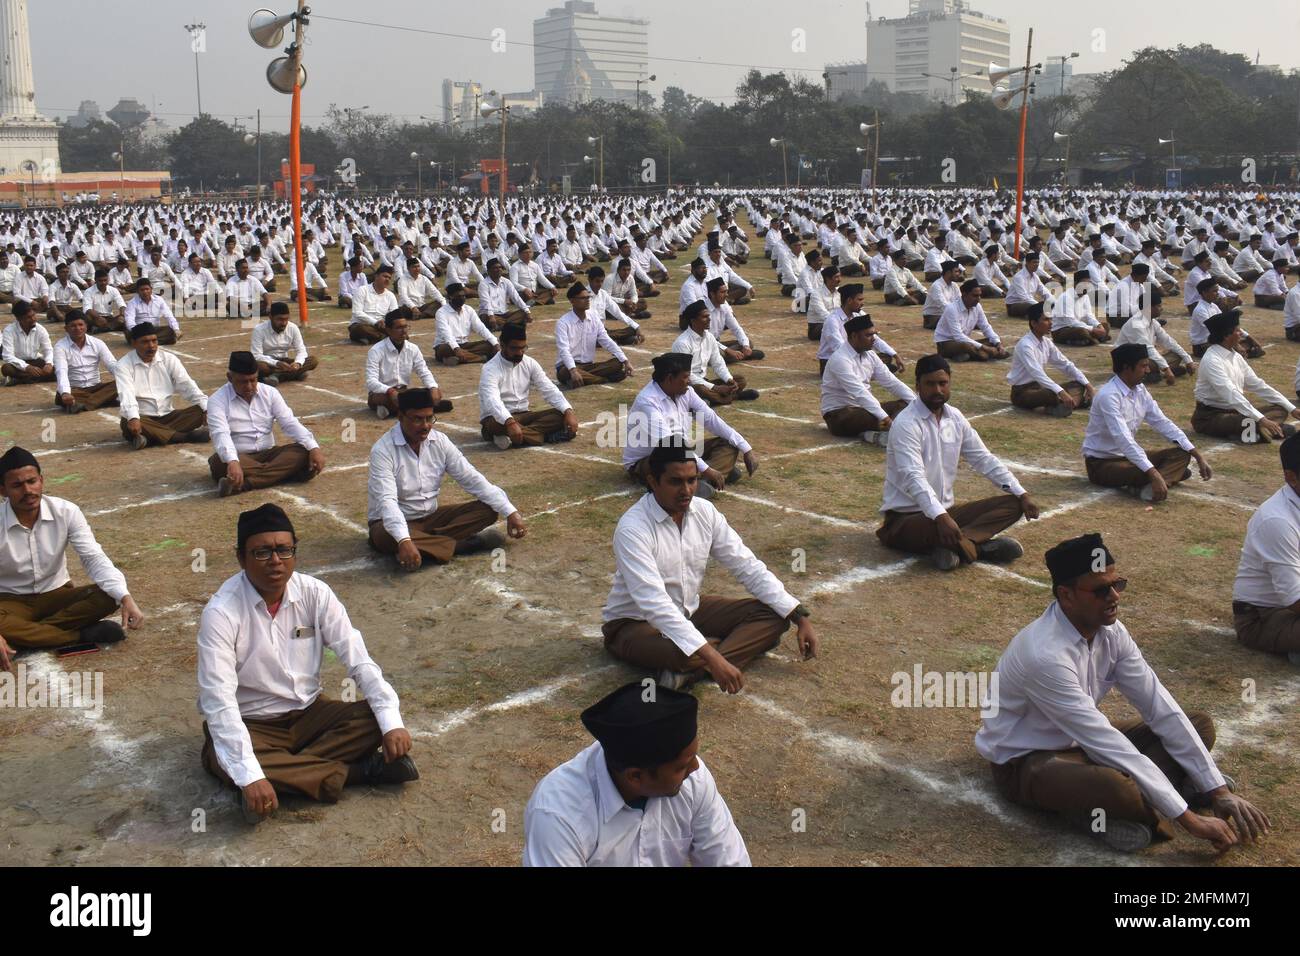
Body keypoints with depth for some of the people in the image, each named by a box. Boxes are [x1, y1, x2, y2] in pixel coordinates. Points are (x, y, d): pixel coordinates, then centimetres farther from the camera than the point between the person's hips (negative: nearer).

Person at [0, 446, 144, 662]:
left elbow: (94, 558, -18)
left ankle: (26, 634, -22)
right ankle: (82, 635, -24)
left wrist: (125, 598, -36)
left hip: (57, 594, 3)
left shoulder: (66, 511, -14)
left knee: (108, 597, -26)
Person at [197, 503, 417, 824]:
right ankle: (357, 771, -24)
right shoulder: (221, 612, -22)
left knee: (373, 718, -19)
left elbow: (358, 660, -11)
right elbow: (218, 700, -29)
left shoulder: (315, 593, -11)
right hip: (250, 724, -3)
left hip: (309, 713, 4)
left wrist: (392, 722, -25)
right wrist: (250, 776, -40)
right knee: (227, 762, -36)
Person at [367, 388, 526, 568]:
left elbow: (472, 479, -6)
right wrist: (404, 540, -50)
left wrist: (510, 512, -15)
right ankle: (457, 544, -26)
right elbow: (387, 501, -33)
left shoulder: (440, 441, -6)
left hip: (430, 517, 5)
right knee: (385, 536, -41)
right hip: (392, 522, -5)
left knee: (487, 510, -10)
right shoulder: (383, 450, -21)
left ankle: (425, 544, -23)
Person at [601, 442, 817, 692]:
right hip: (635, 623, -8)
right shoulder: (633, 529, -27)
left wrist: (800, 617, -10)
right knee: (681, 653, -41)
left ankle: (689, 672, -25)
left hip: (689, 611, 8)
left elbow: (748, 567, -2)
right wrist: (712, 657, -43)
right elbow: (653, 603, -36)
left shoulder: (705, 512, -7)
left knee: (772, 615, -9)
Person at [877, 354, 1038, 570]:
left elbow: (983, 459, 12)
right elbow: (913, 477, -29)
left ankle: (955, 546, -23)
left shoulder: (955, 418, 7)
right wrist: (941, 517, -42)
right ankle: (981, 547, -17)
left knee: (1012, 504, -5)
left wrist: (1021, 494, 3)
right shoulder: (906, 423, -17)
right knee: (937, 527, -42)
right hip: (906, 518, -8)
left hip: (946, 510, 9)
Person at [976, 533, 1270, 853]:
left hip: (1080, 742, 9)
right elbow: (1106, 743, -32)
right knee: (1116, 787, -40)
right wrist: (1189, 818, -29)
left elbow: (1161, 709, -7)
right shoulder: (1045, 656, -33)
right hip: (1024, 762, -9)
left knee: (1200, 725, 0)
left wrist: (1218, 790, -12)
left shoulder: (1110, 631, -8)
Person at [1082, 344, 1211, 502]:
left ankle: (1148, 487, -28)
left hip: (1129, 455, 10)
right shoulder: (1108, 395, -24)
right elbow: (1123, 440, -33)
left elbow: (1163, 423, 4)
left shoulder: (1140, 390, 2)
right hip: (1102, 462, -9)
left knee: (1182, 453, -8)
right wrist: (1153, 474, -41)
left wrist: (1198, 456, -3)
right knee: (1149, 473, -37)